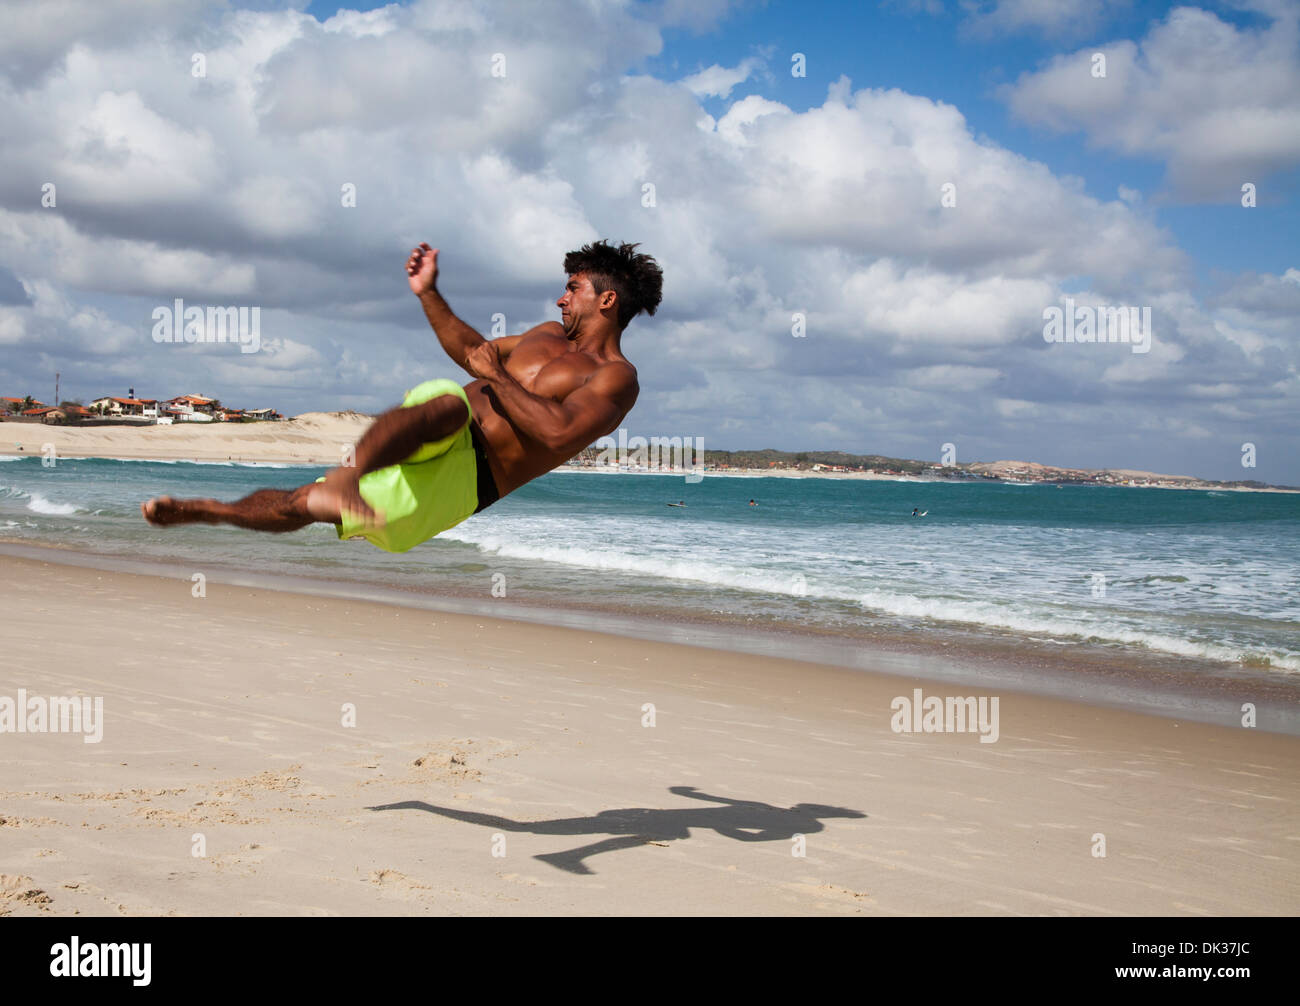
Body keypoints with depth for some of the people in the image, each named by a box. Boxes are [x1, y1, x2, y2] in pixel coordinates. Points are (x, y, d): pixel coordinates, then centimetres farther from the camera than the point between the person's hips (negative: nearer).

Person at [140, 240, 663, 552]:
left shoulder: (616, 377, -4)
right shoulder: (550, 336, 24)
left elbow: (559, 434, -23)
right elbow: (471, 351, 38)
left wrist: (495, 377, -14)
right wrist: (429, 293, 29)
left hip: (464, 474, -8)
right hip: (427, 450, 8)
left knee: (449, 401, -41)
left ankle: (343, 480, -48)